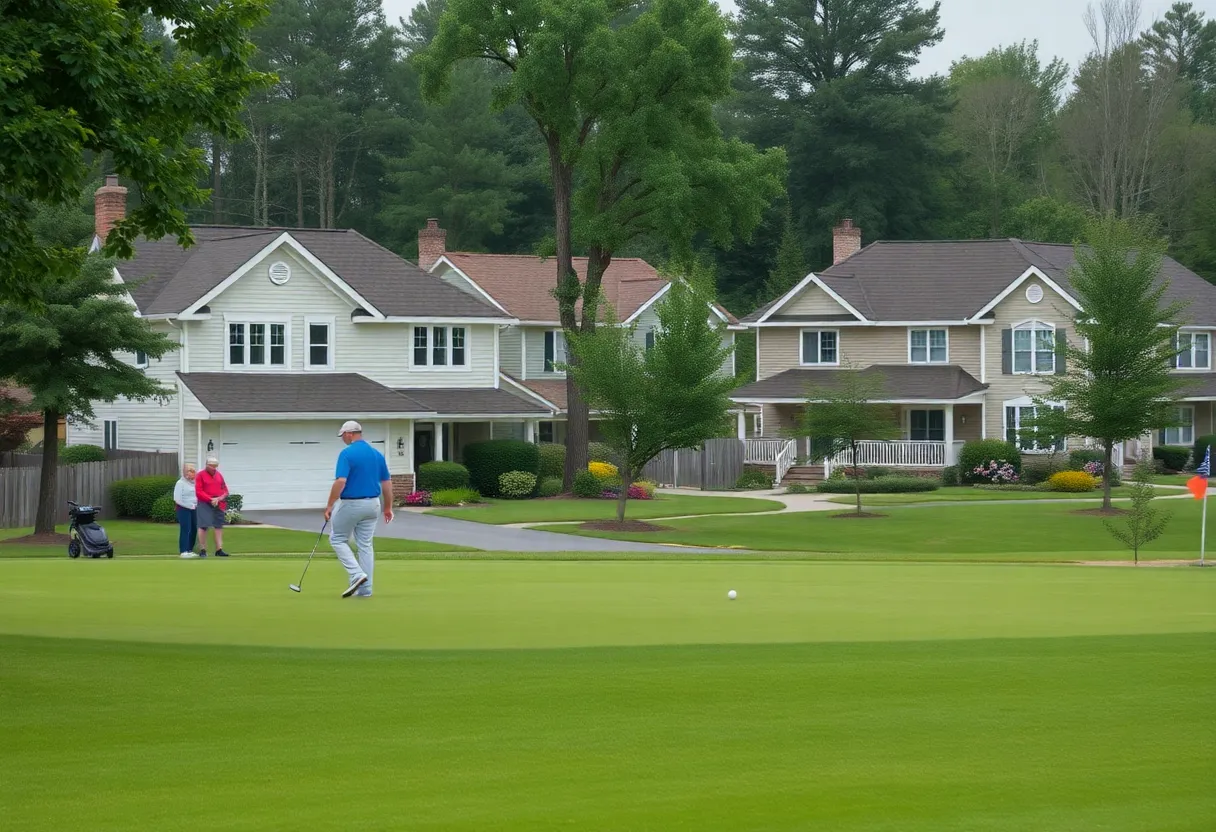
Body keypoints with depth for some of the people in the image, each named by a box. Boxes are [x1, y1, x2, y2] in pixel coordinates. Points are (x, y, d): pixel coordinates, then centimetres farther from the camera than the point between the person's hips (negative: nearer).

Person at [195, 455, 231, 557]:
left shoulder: (219, 475, 12)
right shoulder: (201, 475, -4)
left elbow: (225, 489, 13)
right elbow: (198, 492, -10)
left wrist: (220, 498, -7)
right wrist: (211, 499, -17)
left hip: (218, 505, 5)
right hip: (204, 504, -5)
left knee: (219, 526, 6)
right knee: (203, 526, -6)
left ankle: (219, 550, 10)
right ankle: (203, 550, -1)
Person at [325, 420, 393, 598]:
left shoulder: (347, 453, -15)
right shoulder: (377, 454, 6)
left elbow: (340, 482, -23)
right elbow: (387, 482, 8)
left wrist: (329, 506, -17)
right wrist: (388, 507, 16)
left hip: (351, 504, -6)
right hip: (372, 504, 6)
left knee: (338, 540, 11)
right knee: (365, 545, 10)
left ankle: (357, 575, -5)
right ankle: (365, 589, 9)